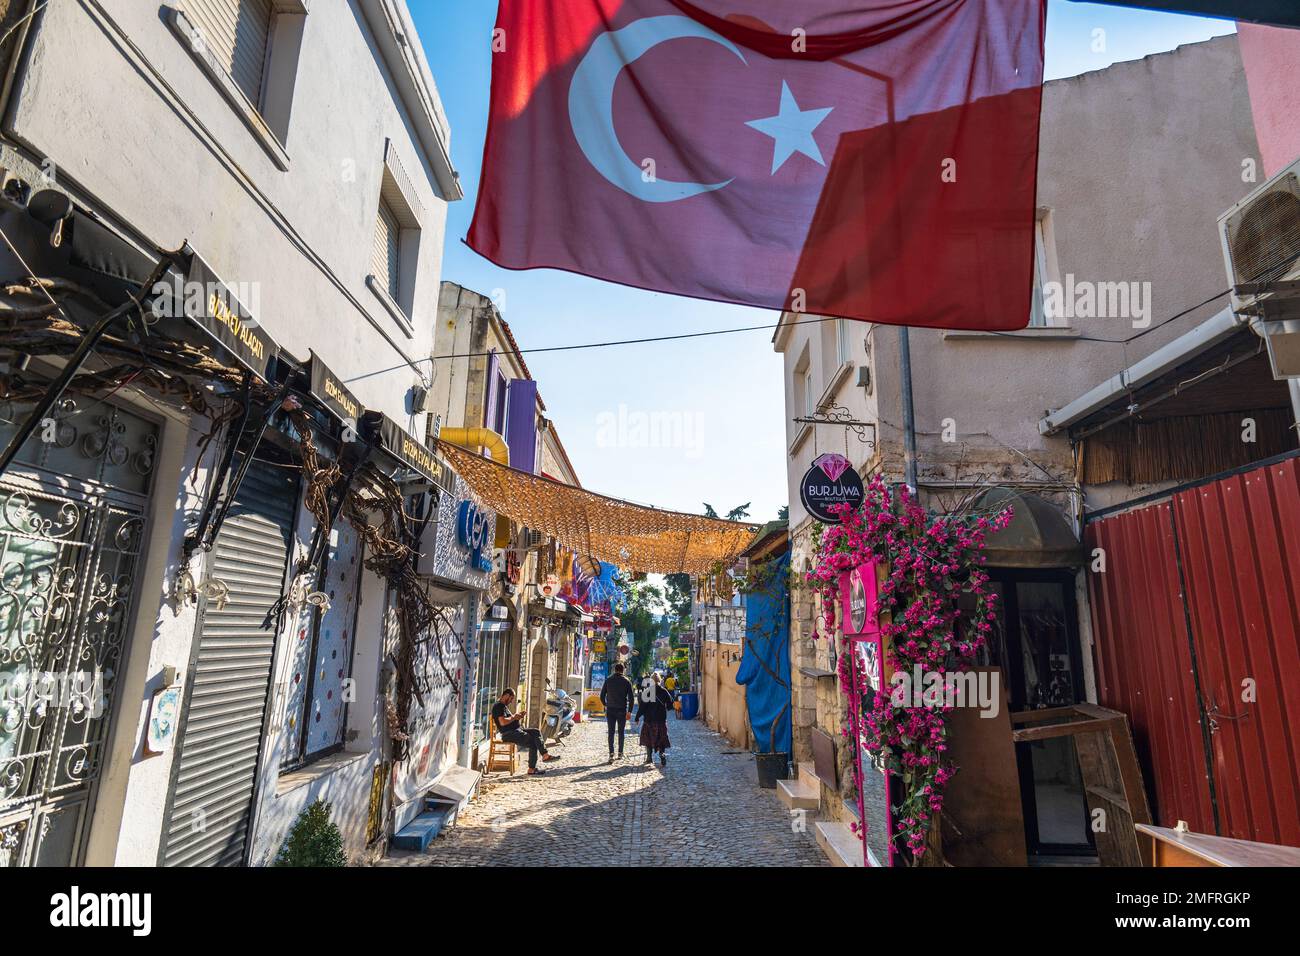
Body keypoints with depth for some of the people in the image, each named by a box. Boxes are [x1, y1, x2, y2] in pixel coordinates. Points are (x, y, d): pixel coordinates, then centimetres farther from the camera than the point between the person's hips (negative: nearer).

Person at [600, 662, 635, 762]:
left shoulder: (608, 680, 2)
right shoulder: (627, 681, -2)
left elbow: (602, 696, 4)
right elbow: (631, 697, -7)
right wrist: (629, 711, -2)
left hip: (610, 710, 1)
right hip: (622, 711, -1)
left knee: (611, 732, 3)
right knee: (621, 732, 13)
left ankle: (611, 753, -8)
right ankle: (620, 752, 17)